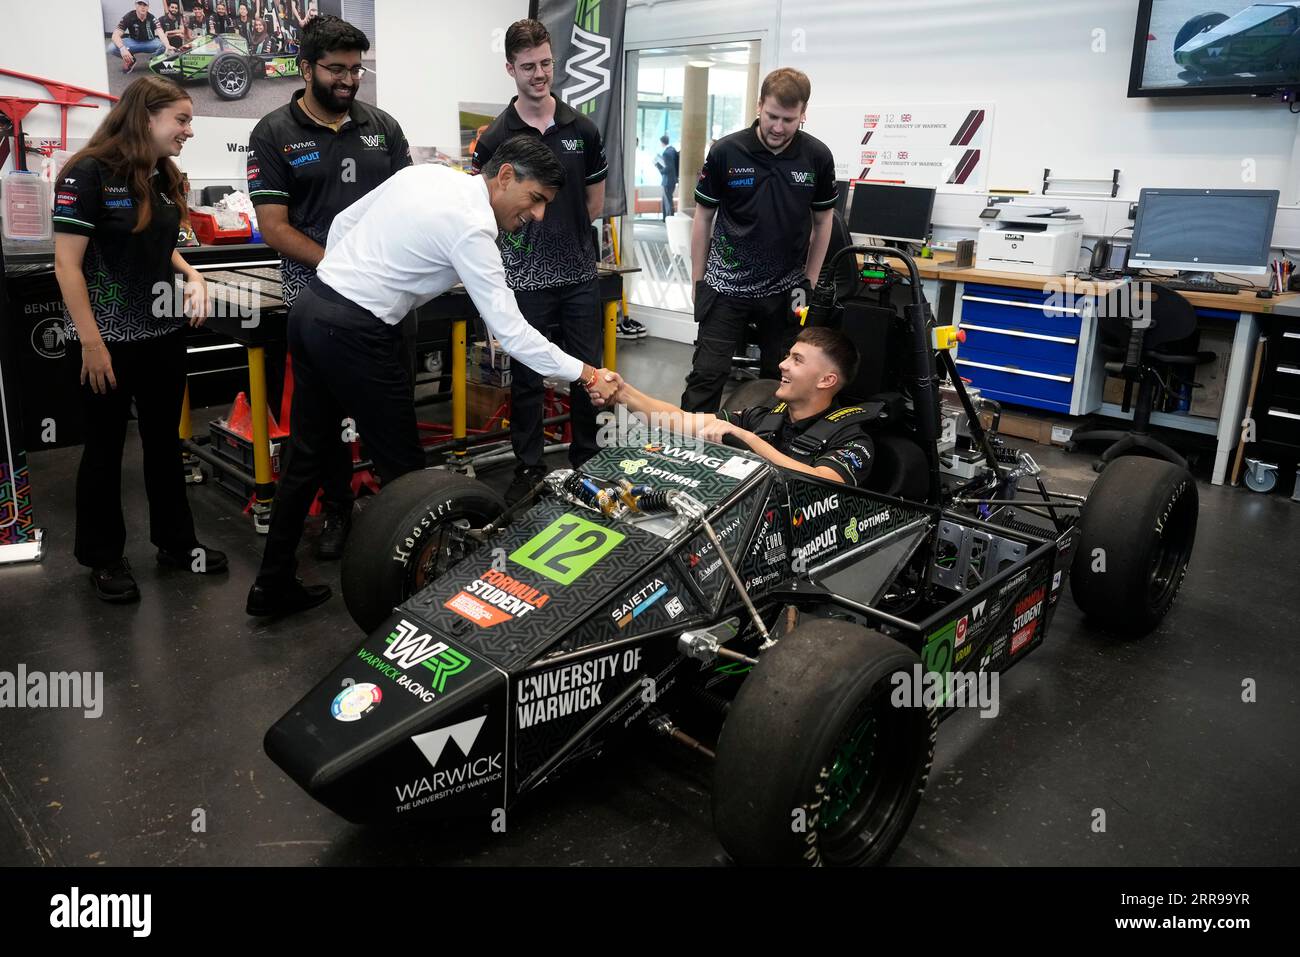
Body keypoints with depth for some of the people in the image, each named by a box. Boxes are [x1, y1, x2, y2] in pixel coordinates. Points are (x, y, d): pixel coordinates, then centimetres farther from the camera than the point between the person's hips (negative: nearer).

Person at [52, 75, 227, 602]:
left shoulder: (164, 178, 7)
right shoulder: (88, 173, -14)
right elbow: (67, 266, -16)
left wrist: (191, 274, 1)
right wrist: (92, 342, -19)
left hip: (163, 335, 7)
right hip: (107, 340, -6)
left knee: (164, 440, 14)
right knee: (106, 445, 7)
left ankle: (175, 542, 28)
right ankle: (104, 557, 21)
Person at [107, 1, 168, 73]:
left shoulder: (152, 18, -18)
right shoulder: (128, 17, -19)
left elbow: (161, 34, -33)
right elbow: (115, 35, -26)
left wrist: (168, 46, -57)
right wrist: (122, 48, -48)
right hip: (133, 42, 0)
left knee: (163, 46, -33)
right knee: (112, 47, -27)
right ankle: (130, 60, 4)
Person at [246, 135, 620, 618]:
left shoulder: (422, 173, 10)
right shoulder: (471, 227, -15)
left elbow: (343, 222, 18)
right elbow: (508, 329, -18)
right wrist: (583, 373, -14)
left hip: (310, 308, 9)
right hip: (355, 335, -9)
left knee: (307, 453, 16)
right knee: (403, 467, 4)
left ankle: (273, 585, 26)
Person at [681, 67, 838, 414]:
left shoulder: (817, 157, -4)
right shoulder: (725, 152, -8)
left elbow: (822, 222, 8)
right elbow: (703, 217, 2)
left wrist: (809, 282, 5)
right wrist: (698, 281, 1)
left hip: (784, 290, 2)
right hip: (727, 285, -2)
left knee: (780, 377, 9)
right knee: (707, 373, -4)